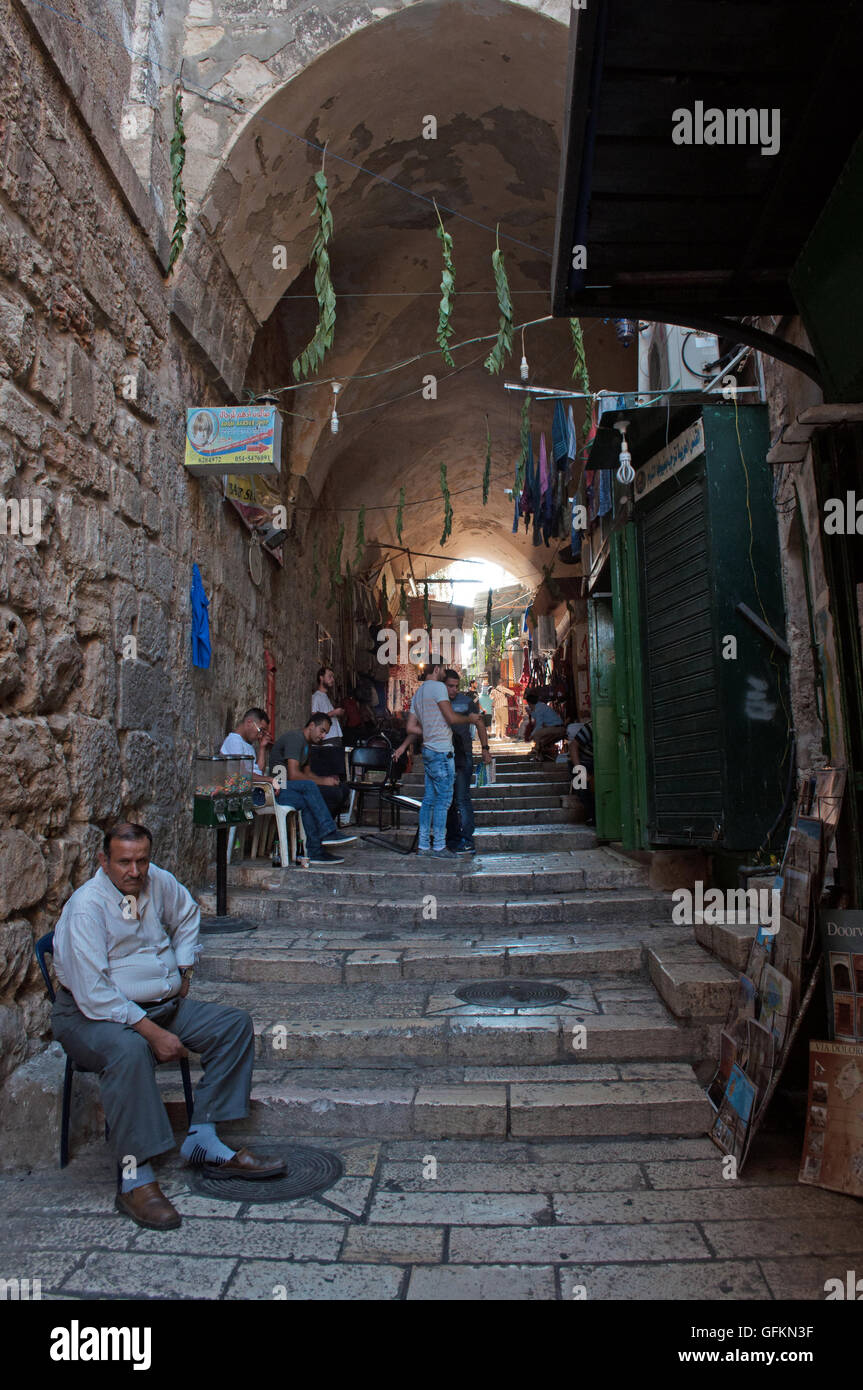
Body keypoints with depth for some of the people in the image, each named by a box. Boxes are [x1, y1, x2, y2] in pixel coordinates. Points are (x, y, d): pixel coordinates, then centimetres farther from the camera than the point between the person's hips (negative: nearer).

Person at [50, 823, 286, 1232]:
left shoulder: (157, 881, -2)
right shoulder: (86, 907, -21)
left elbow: (187, 913, 22)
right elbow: (94, 995, -25)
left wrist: (184, 966, 14)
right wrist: (153, 1033, -27)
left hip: (161, 1004, 7)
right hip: (92, 1015, -7)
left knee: (235, 1025, -5)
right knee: (129, 1050, -39)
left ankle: (203, 1142, -5)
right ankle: (136, 1179, -29)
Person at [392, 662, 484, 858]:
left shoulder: (418, 693, 17)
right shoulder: (437, 687, -9)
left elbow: (412, 727, 16)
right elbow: (452, 718, -13)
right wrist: (469, 719, 3)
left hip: (428, 751, 9)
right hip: (442, 751, -9)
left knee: (429, 799, 11)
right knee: (443, 799, -5)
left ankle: (423, 845, 13)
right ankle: (439, 847, -2)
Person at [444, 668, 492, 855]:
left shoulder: (466, 702, 1)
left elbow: (479, 724, 7)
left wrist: (485, 748, 0)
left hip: (462, 757, -4)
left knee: (462, 798, -11)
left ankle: (467, 842, -9)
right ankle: (452, 838, 18)